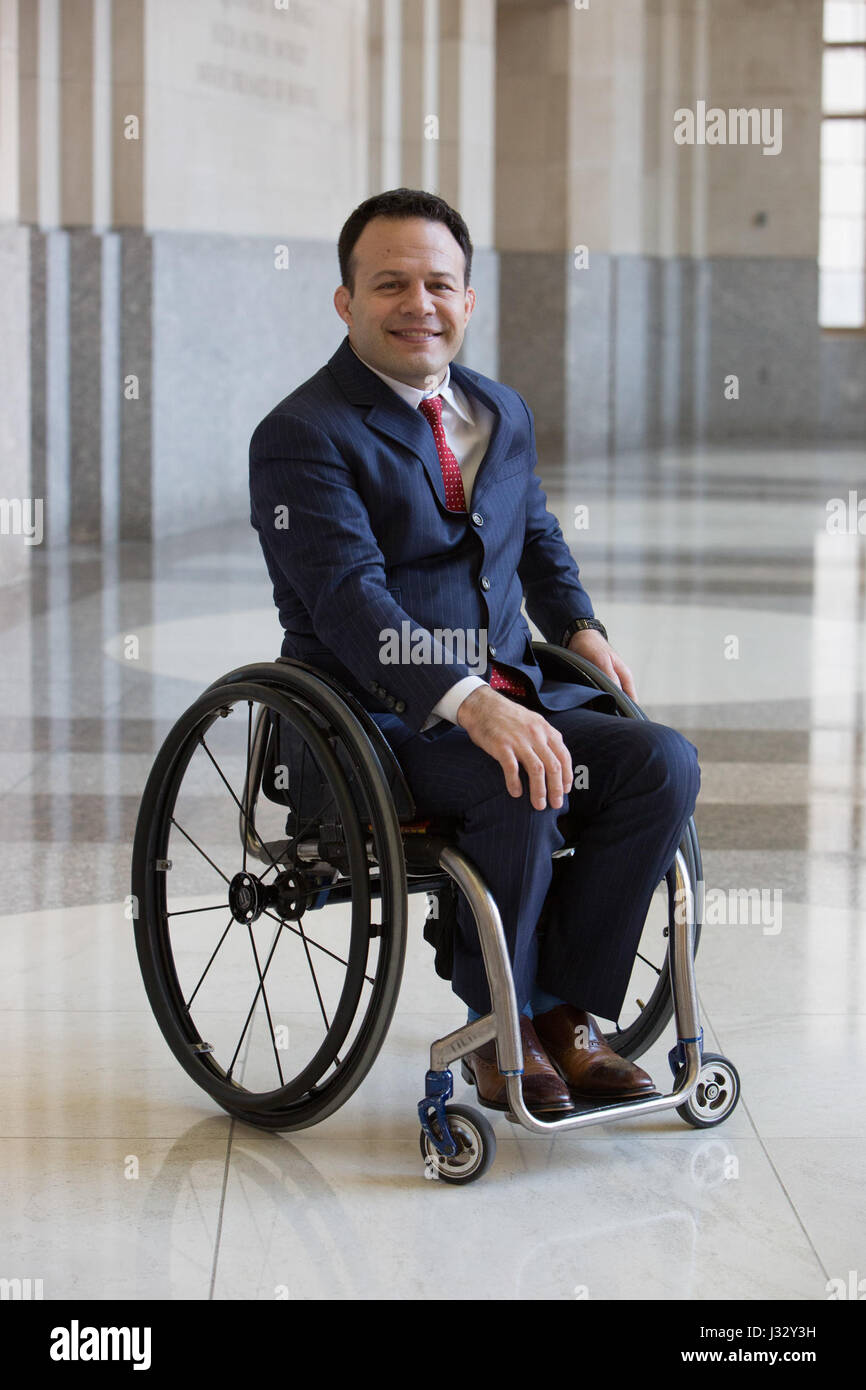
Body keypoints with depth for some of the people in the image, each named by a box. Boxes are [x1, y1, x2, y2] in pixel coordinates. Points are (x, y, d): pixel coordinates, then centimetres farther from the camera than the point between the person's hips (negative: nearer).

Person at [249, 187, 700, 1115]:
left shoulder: (502, 411, 16)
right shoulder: (301, 436, -8)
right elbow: (349, 596, -23)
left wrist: (579, 626, 14)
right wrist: (470, 703, -36)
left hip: (509, 692, 7)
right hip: (376, 719, -7)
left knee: (662, 761, -17)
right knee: (522, 788, -34)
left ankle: (566, 1014, -8)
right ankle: (499, 1031, -10)